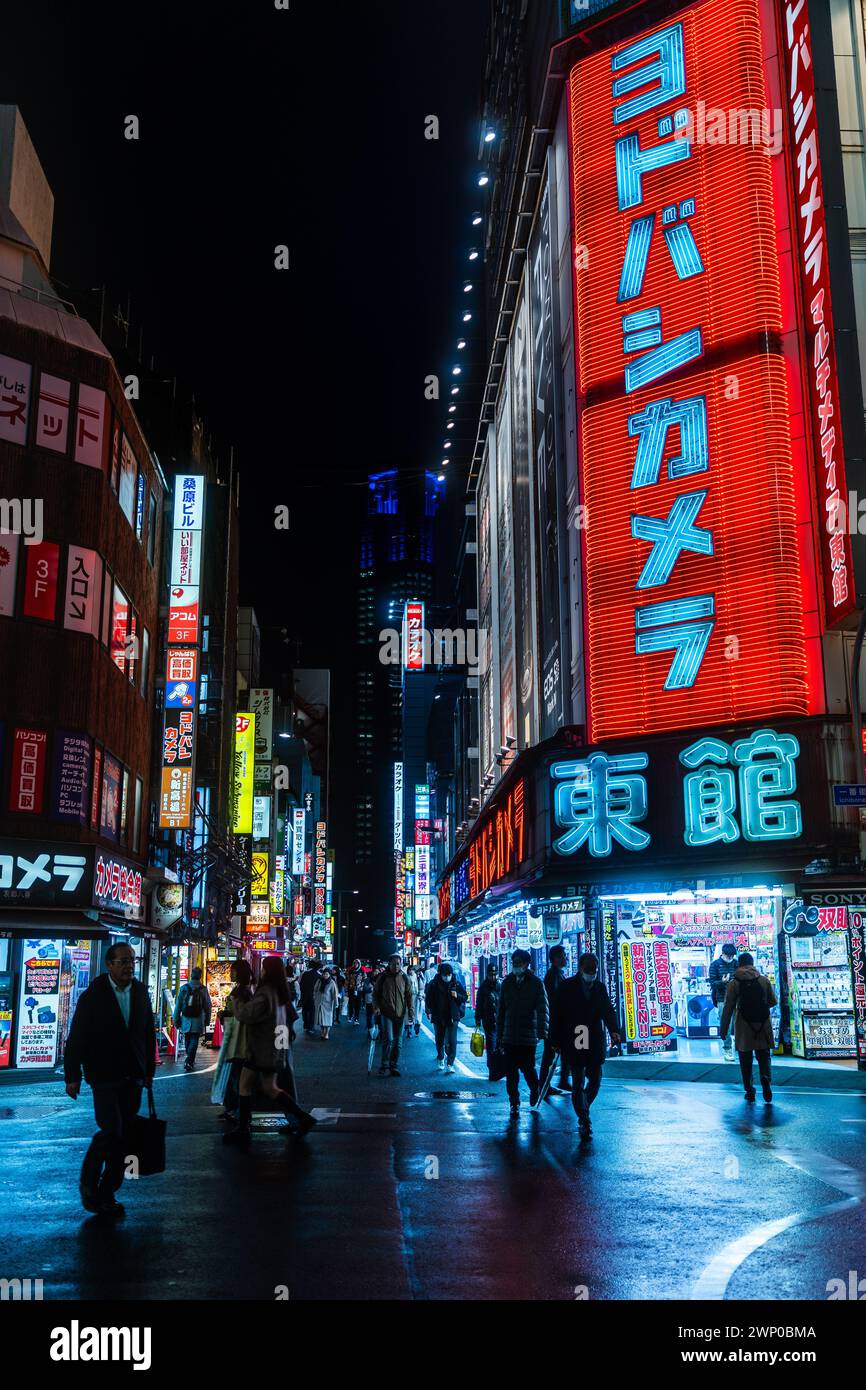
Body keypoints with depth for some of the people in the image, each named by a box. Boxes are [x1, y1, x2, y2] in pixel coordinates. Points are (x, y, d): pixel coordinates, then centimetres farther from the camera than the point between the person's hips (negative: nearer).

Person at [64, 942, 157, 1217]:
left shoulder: (141, 992, 6)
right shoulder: (92, 996, -7)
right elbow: (76, 1038, -7)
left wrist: (149, 1070, 14)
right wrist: (73, 1076, -7)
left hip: (132, 1078, 5)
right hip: (104, 1077, -5)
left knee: (122, 1137, 5)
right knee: (111, 1130, -14)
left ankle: (106, 1194, 16)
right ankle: (88, 1182, 9)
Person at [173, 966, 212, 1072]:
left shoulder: (183, 988, -1)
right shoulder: (203, 990, -4)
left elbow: (178, 1006, 1)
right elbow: (208, 1007, 0)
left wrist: (176, 1020, 8)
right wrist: (207, 1021, 11)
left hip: (186, 1021, 2)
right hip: (198, 1021, -2)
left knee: (187, 1040, 16)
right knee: (194, 1041, 0)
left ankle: (190, 1060, 28)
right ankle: (189, 1062, -12)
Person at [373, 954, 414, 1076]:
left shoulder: (404, 977, 2)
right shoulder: (383, 977, -2)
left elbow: (409, 996, 5)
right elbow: (375, 993, 7)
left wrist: (411, 1013, 0)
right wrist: (376, 1006, -8)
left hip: (400, 1014, 2)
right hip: (386, 1013, -2)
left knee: (397, 1042, 7)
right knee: (388, 1039, -12)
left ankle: (393, 1066, 19)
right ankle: (384, 1065, 1)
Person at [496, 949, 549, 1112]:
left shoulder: (536, 983, -3)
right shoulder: (507, 983, 7)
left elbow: (543, 1009, -11)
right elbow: (501, 1010, 12)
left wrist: (542, 1032, -24)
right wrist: (499, 1036, 10)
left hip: (528, 1036, -3)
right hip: (509, 1036, 3)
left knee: (527, 1068, 1)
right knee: (511, 1071, 2)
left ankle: (534, 1090, 31)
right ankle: (514, 1102, 16)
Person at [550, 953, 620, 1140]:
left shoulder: (600, 987, 10)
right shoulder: (566, 987, -2)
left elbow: (608, 1011, 2)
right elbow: (557, 1015, -1)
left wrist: (614, 1030, -16)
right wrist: (556, 1041, -6)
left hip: (595, 1044, 4)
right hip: (574, 1044, -4)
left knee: (595, 1082, 8)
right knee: (578, 1084, -6)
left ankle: (582, 1111, 32)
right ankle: (584, 1122, -3)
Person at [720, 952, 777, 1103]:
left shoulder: (734, 983, -6)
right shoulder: (764, 980, 0)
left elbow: (728, 1008, -6)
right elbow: (774, 1001, 10)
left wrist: (723, 1028, 1)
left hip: (744, 1028, -1)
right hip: (763, 1025, 1)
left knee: (746, 1060, 10)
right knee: (764, 1056, 8)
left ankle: (749, 1090, 10)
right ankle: (765, 1079, -18)